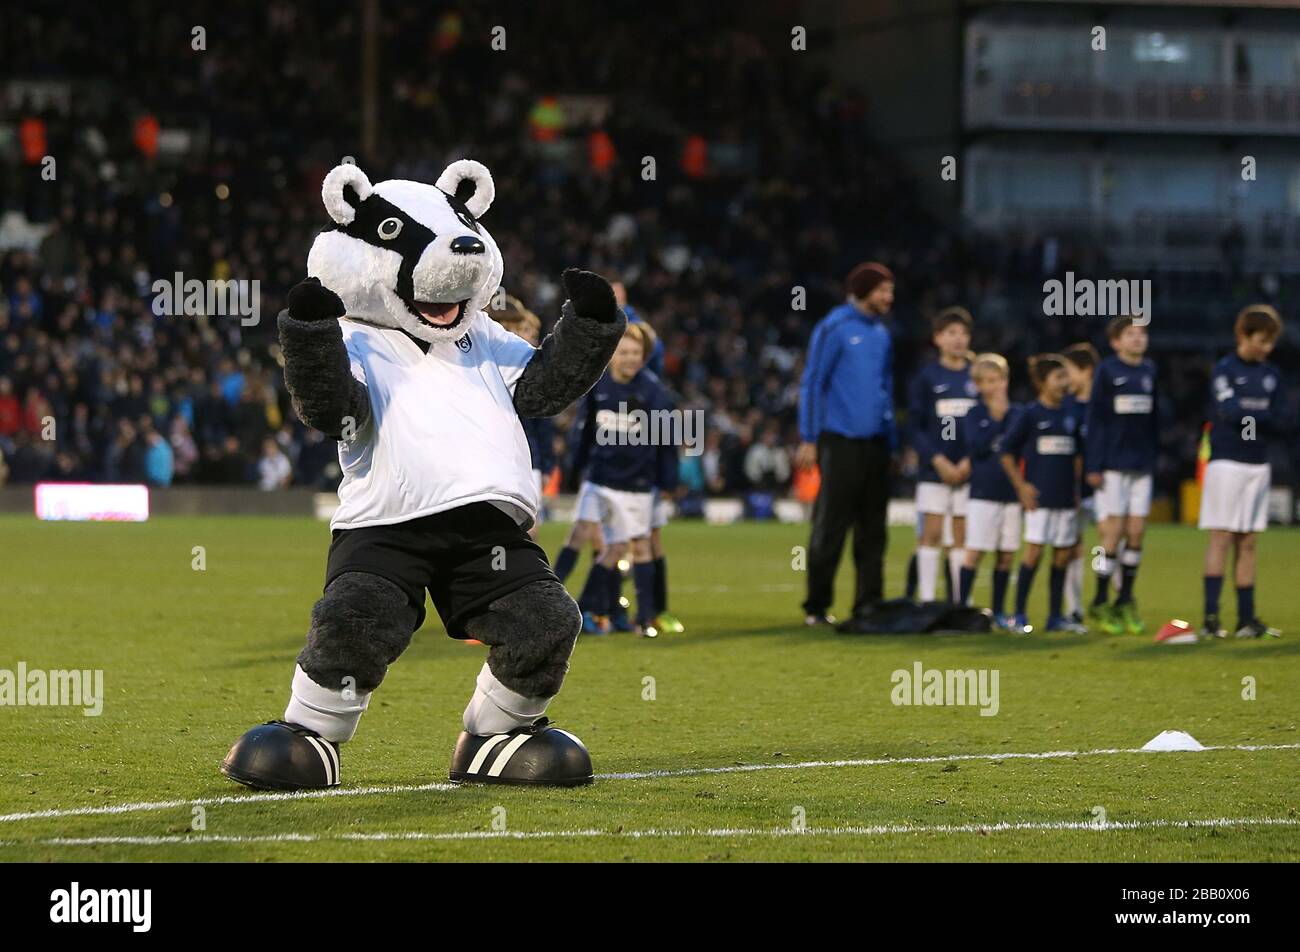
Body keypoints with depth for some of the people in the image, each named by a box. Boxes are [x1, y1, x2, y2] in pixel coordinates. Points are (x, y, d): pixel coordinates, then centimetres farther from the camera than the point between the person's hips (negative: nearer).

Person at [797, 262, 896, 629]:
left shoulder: (881, 334, 14)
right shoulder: (834, 328, -6)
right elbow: (811, 384, -7)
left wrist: (890, 439, 17)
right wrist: (809, 440, -11)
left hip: (875, 443, 7)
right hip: (841, 442, -7)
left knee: (872, 529, 6)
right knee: (830, 527, -5)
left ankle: (868, 604, 10)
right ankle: (817, 607, 1)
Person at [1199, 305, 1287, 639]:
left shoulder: (1272, 375, 12)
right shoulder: (1225, 370, -5)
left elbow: (1280, 424, 5)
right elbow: (1230, 410, -19)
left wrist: (1248, 413, -13)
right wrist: (1265, 415, -6)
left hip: (1258, 463, 5)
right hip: (1226, 461, -5)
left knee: (1247, 542, 7)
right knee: (1221, 537, -9)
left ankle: (1246, 618, 8)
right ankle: (1211, 617, -11)